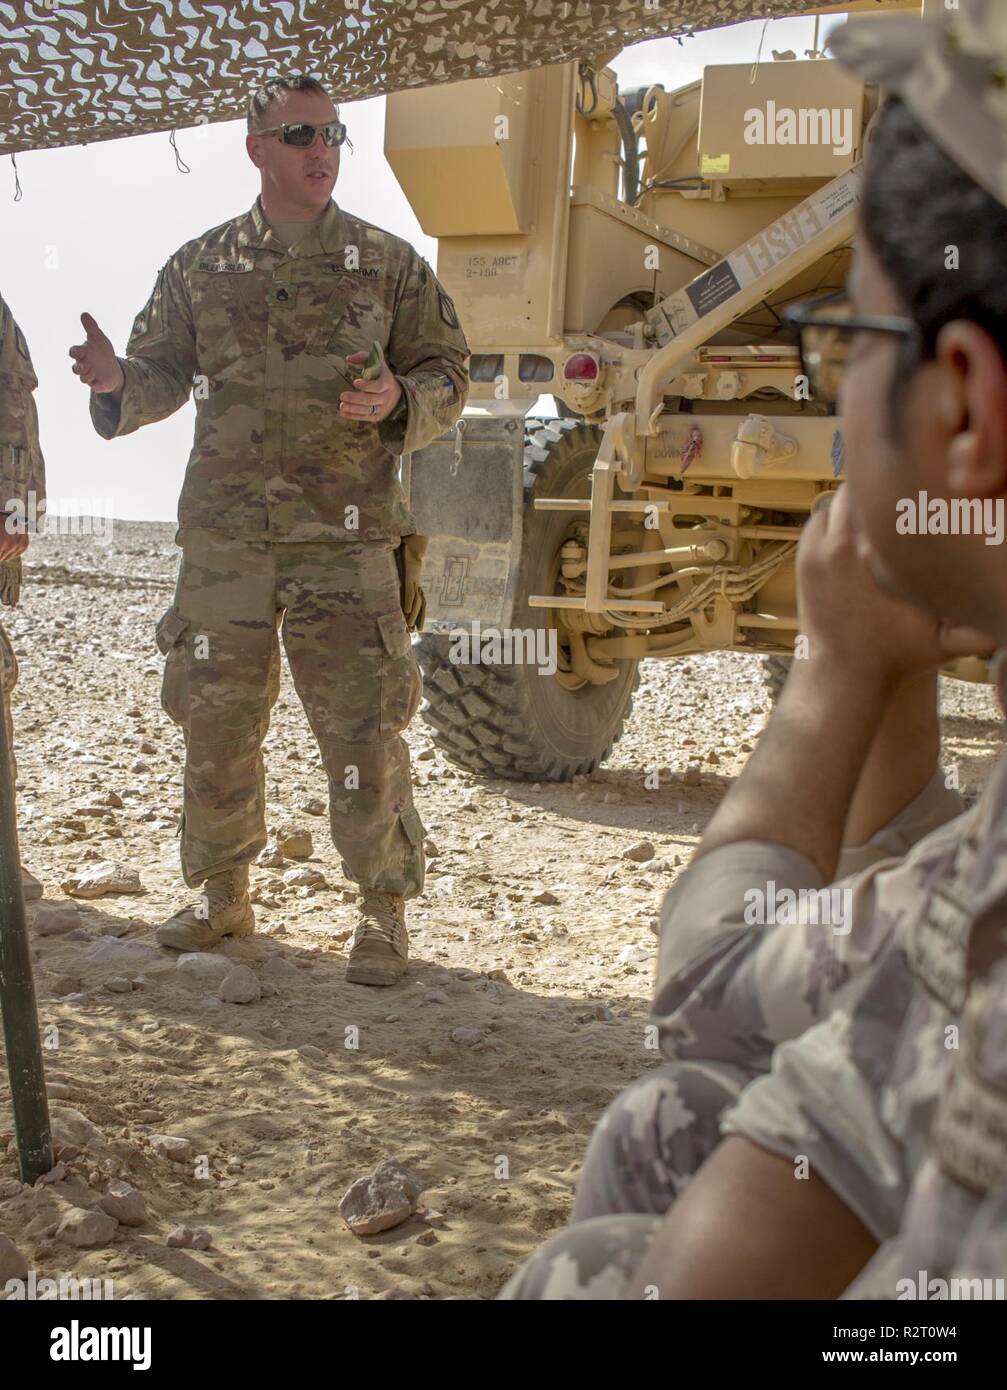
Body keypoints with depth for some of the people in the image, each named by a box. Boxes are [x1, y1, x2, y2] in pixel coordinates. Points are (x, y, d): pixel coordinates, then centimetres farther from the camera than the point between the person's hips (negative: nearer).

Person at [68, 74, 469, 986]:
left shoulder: (388, 263, 5)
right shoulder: (199, 268, 9)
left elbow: (449, 375, 6)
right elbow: (162, 374, 13)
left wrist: (399, 402, -15)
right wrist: (118, 383, -10)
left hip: (348, 543, -2)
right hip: (224, 543, 2)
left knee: (363, 735, -2)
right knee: (216, 729, 10)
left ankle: (384, 911, 14)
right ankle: (223, 896, 29)